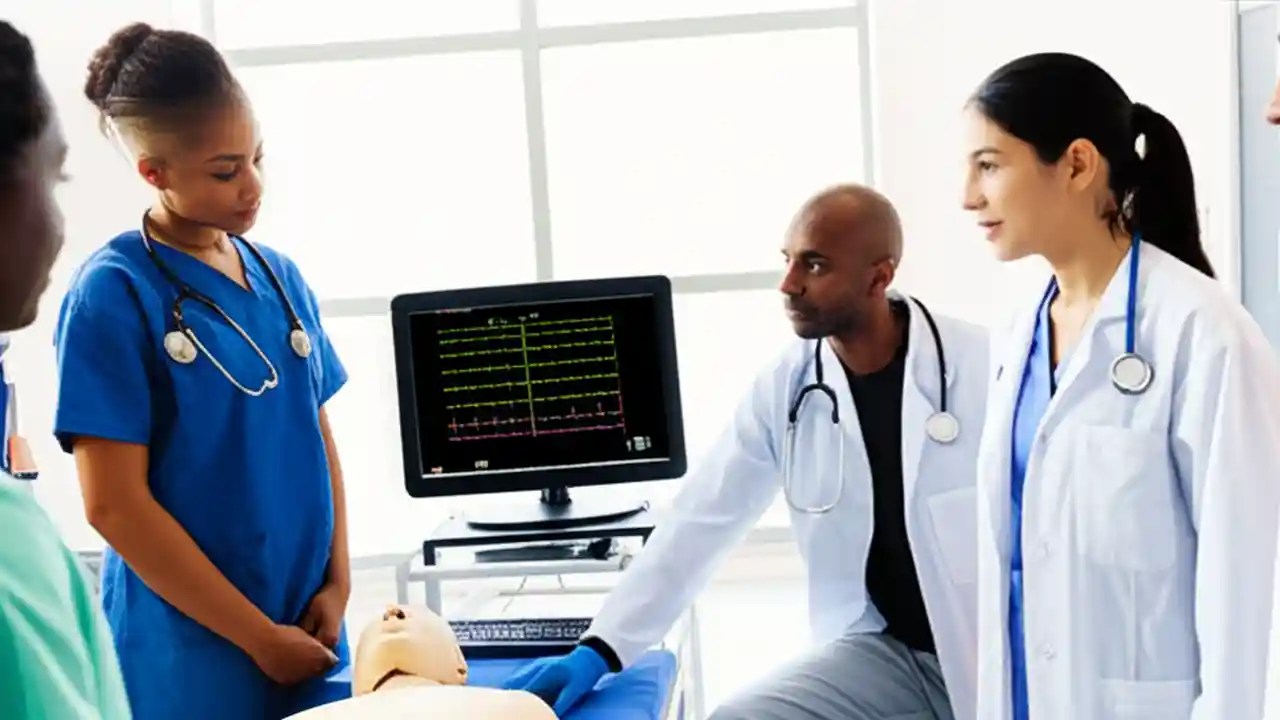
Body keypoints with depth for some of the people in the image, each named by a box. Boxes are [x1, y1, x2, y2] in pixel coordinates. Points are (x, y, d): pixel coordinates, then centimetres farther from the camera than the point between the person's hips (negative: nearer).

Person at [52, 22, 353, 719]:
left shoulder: (282, 278, 4)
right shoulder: (112, 293, -12)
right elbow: (113, 505, -14)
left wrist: (336, 584, -2)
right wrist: (259, 636, -12)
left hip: (307, 634, 5)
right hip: (187, 650, -5)